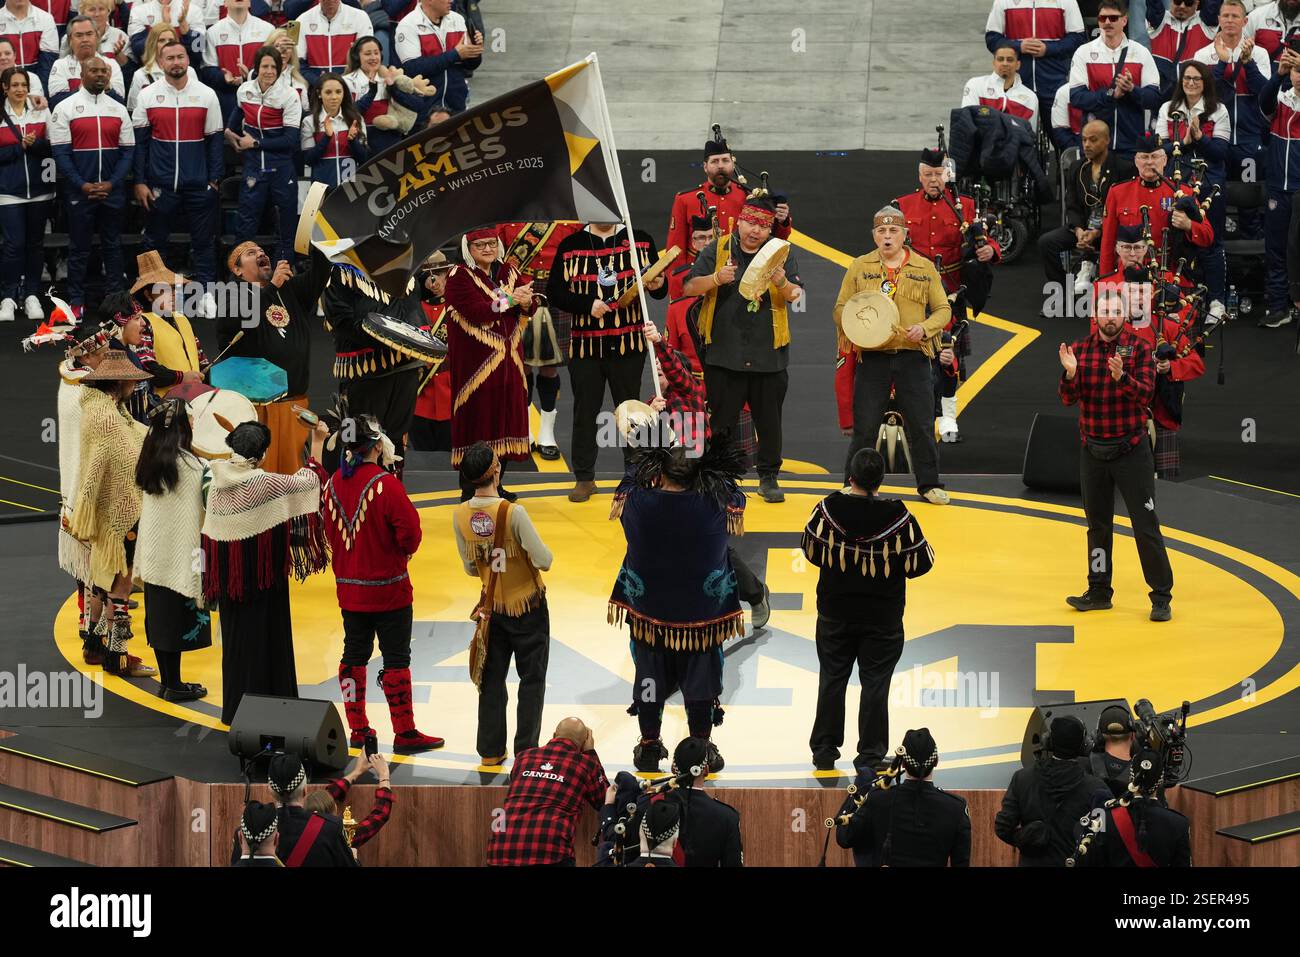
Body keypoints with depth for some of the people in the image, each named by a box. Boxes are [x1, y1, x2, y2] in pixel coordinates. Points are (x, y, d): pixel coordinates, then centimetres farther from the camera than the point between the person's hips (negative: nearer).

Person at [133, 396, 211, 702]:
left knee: (159, 616, 12)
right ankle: (174, 685, 6)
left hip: (153, 552, 7)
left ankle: (166, 680, 20)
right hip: (179, 553, -7)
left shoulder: (150, 461, 3)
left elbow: (147, 509, 9)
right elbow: (194, 515, -16)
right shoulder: (188, 465, -17)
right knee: (177, 618, 1)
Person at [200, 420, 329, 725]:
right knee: (263, 638, 3)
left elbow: (211, 536, 5)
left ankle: (234, 709, 23)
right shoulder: (265, 484, -20)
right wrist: (318, 443, 5)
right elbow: (308, 481, -7)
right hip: (263, 576, -6)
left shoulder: (218, 484, -2)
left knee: (235, 637, 16)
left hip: (229, 574, 6)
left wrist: (214, 580, 14)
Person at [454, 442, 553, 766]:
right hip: (529, 607, -4)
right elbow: (544, 561, -23)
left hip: (493, 607, 4)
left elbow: (470, 567, 3)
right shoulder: (513, 513, -26)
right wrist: (541, 555, 0)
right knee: (532, 680, 9)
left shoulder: (460, 515, -10)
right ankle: (526, 751, 10)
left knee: (491, 679, 15)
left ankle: (490, 751, 19)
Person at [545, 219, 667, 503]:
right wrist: (587, 305, -14)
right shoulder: (570, 246, 3)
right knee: (585, 412, 5)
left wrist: (658, 286, -16)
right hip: (585, 343, 0)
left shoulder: (640, 241, 5)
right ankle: (584, 478, 14)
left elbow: (660, 289, 7)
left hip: (629, 342, 0)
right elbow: (554, 293, 0)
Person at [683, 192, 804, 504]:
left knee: (769, 419, 7)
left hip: (769, 354, 1)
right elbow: (689, 287, -2)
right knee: (722, 419, 4)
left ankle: (768, 477, 18)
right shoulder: (717, 251, 2)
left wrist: (782, 283, -28)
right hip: (724, 353, -1)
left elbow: (795, 294, -7)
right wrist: (716, 279, -20)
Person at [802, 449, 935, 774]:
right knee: (875, 683, 6)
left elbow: (810, 550, 1)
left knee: (832, 678, 15)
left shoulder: (829, 509, -14)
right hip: (882, 616, -2)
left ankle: (824, 750, 20)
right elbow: (919, 563, -9)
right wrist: (929, 549, 12)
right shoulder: (898, 516, -18)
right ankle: (870, 756, 7)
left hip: (835, 611, 2)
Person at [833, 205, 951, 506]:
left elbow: (943, 309, 8)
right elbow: (841, 309, 8)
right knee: (865, 426, 2)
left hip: (913, 357, 0)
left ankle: (929, 484, 15)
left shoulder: (925, 268, 7)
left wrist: (925, 328, -11)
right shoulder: (859, 267, 7)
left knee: (922, 425, 3)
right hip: (872, 358, 0)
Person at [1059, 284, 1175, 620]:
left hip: (1130, 450, -4)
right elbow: (1068, 398, -3)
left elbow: (1146, 394, -17)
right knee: (1098, 524, 12)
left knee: (1146, 524, -4)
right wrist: (1070, 374, -23)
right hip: (1092, 451, 4)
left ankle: (1161, 597, 0)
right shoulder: (1080, 349, 2)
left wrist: (1121, 377, -35)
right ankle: (1099, 592, 22)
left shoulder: (1138, 347, -7)